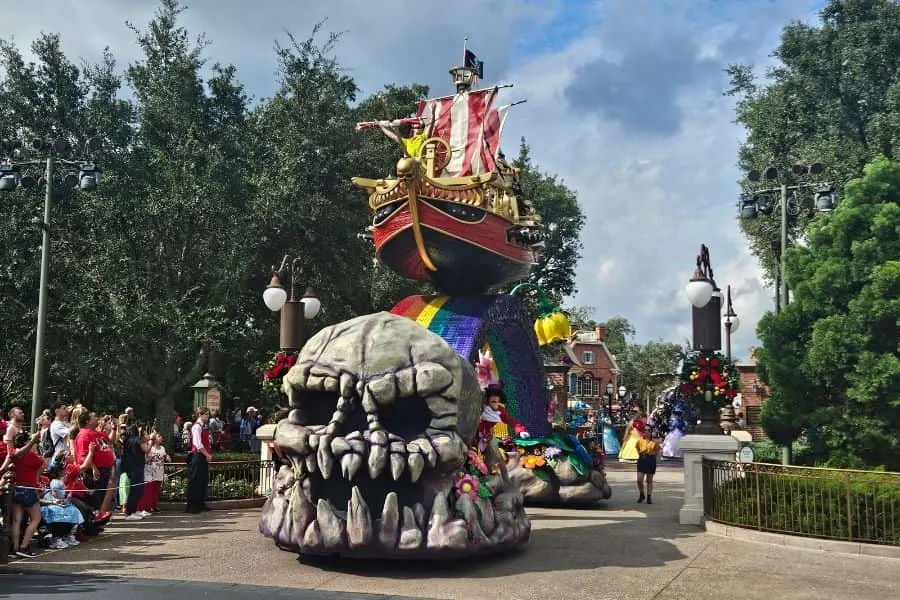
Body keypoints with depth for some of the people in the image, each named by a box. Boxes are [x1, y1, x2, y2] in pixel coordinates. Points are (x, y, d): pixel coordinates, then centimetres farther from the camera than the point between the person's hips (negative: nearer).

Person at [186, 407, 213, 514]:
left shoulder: (203, 426, 15)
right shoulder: (197, 426, -13)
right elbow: (198, 444, -21)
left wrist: (209, 454, 9)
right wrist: (207, 455, -17)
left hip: (204, 457, 10)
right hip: (198, 456, -10)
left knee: (204, 481, 14)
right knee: (195, 482, -4)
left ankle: (201, 504, 22)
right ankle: (192, 506, 0)